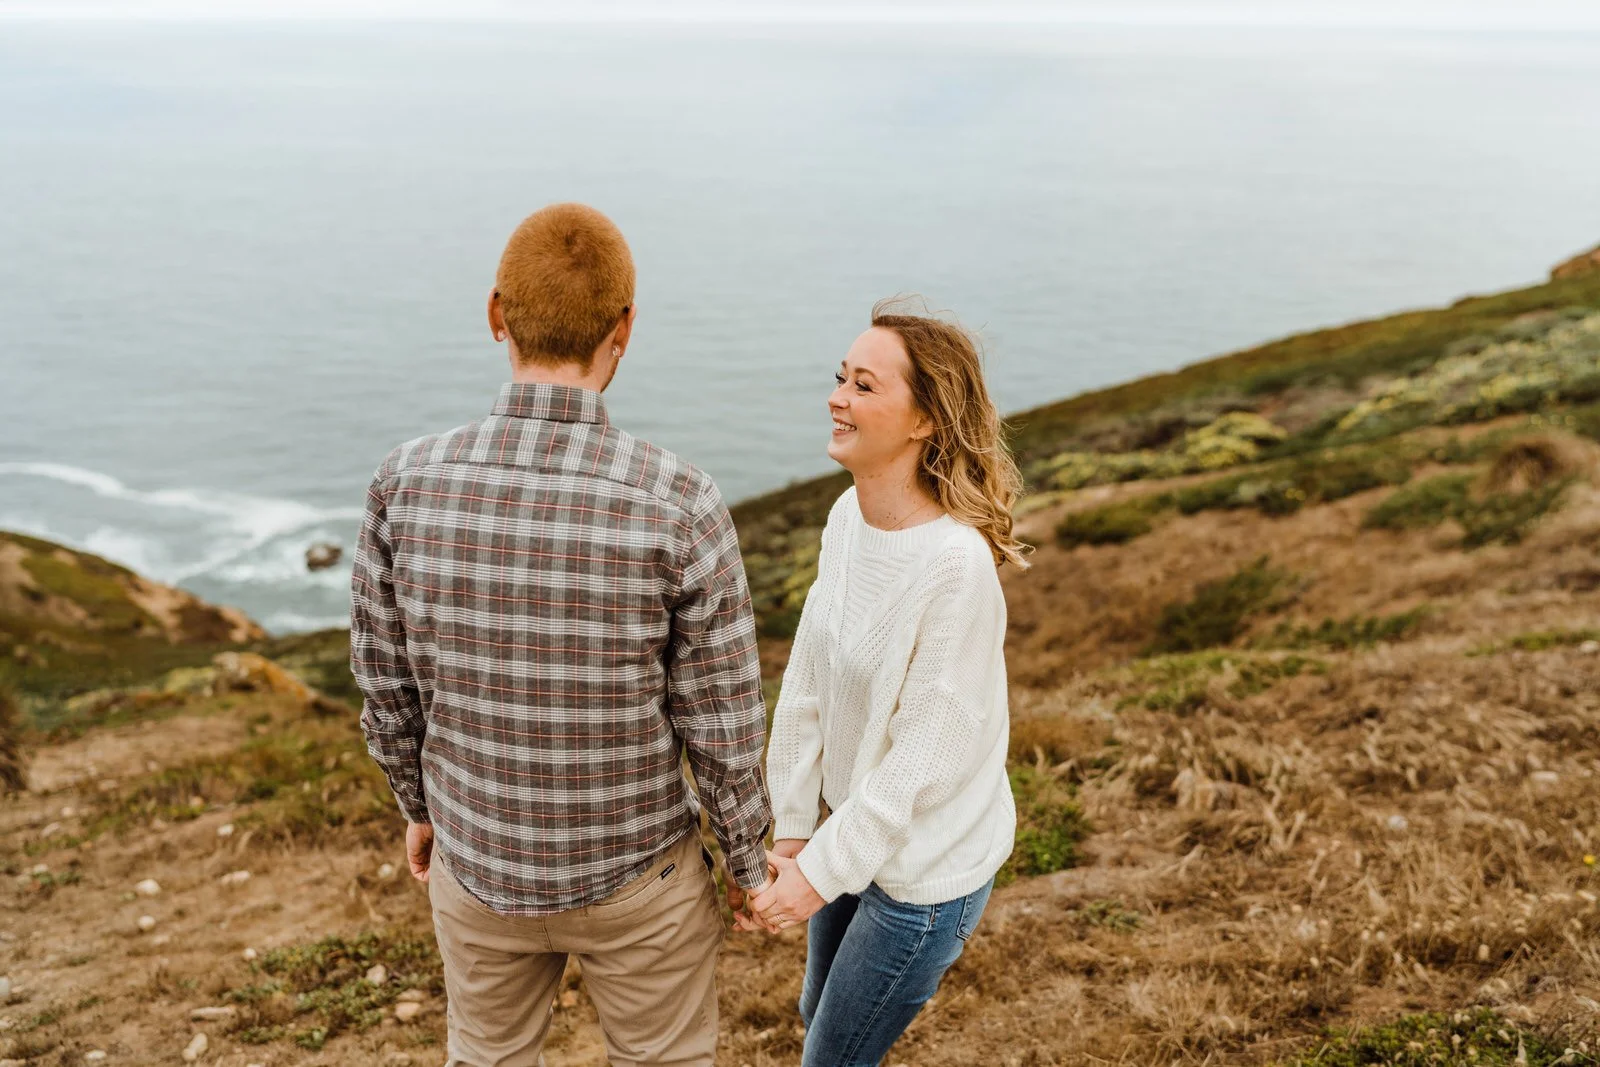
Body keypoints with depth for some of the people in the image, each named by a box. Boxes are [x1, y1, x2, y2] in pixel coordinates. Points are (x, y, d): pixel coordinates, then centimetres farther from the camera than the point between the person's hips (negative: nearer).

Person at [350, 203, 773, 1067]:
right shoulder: (679, 505, -28)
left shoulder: (407, 483, -19)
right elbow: (719, 725, -17)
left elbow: (388, 686, -6)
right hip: (634, 868, -2)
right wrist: (747, 858, 2)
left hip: (478, 861, 3)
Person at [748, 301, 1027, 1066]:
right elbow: (807, 685, -1)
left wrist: (821, 873, -19)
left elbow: (922, 756, -24)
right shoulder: (848, 514, -6)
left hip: (926, 866, -7)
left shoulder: (956, 564, -29)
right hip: (856, 830, 7)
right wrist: (792, 831, 2)